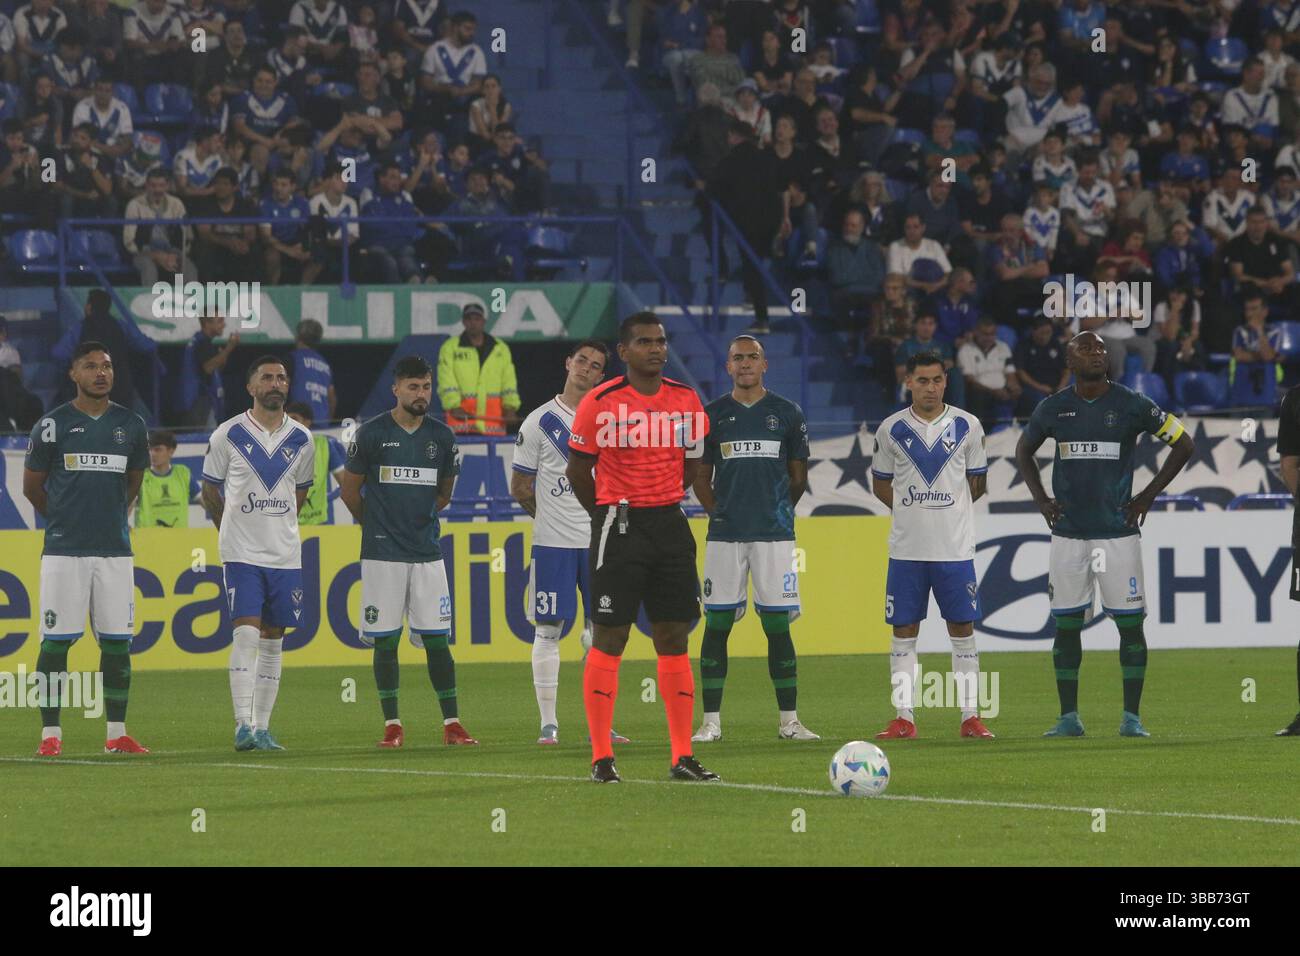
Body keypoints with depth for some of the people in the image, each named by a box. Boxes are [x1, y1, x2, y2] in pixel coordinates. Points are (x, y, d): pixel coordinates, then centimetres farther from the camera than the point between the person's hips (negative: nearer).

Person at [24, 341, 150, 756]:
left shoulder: (131, 425, 8)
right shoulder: (53, 425, -2)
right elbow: (32, 487, 7)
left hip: (115, 550, 3)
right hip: (64, 550, -3)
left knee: (117, 641, 3)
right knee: (55, 641, -4)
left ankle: (117, 734, 9)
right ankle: (51, 733, 2)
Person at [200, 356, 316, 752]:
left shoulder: (301, 440, 6)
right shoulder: (228, 435, -3)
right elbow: (210, 490, 8)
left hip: (285, 553, 4)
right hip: (241, 552, -4)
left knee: (272, 641, 6)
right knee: (246, 633, -14)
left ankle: (262, 727, 10)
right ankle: (243, 726, -16)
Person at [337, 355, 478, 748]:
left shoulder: (442, 436, 7)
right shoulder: (372, 434, -3)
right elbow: (349, 489, 7)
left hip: (427, 552, 2)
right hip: (383, 553, -2)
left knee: (437, 639, 0)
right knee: (385, 641, 0)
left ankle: (451, 723, 4)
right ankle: (392, 725, 6)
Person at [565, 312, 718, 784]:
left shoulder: (686, 400, 6)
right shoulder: (600, 403, -8)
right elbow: (577, 470, -1)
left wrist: (662, 504, 14)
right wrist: (610, 514, 6)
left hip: (669, 522, 5)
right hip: (620, 526, -5)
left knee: (674, 639, 5)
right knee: (609, 638, -5)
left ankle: (683, 757, 7)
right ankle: (601, 757, -2)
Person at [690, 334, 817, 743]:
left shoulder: (787, 414, 7)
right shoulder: (712, 415, 7)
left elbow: (798, 476, 14)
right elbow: (701, 476, 13)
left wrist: (777, 510, 10)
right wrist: (716, 510, 2)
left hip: (774, 534, 0)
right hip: (725, 535, 0)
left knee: (777, 625, 0)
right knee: (717, 624, 0)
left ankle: (788, 720, 6)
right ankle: (711, 721, 4)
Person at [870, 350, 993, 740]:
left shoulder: (967, 426, 2)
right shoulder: (891, 429, 2)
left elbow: (978, 483, 11)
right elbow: (881, 483, 12)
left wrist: (946, 506, 5)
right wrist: (912, 509, 3)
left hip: (955, 546, 0)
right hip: (906, 547, 0)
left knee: (962, 628, 1)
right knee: (904, 630, 2)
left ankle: (970, 716, 6)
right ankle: (904, 718, 6)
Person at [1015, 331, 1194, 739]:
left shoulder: (1131, 405, -2)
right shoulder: (1053, 408, 5)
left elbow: (1183, 444, 5)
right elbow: (1023, 451, 23)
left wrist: (1148, 495, 0)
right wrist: (1040, 499, 10)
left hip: (1118, 532, -2)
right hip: (1068, 533, 2)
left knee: (1130, 623, -3)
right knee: (1066, 624, 3)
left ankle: (1131, 716, 3)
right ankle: (1069, 716, 10)